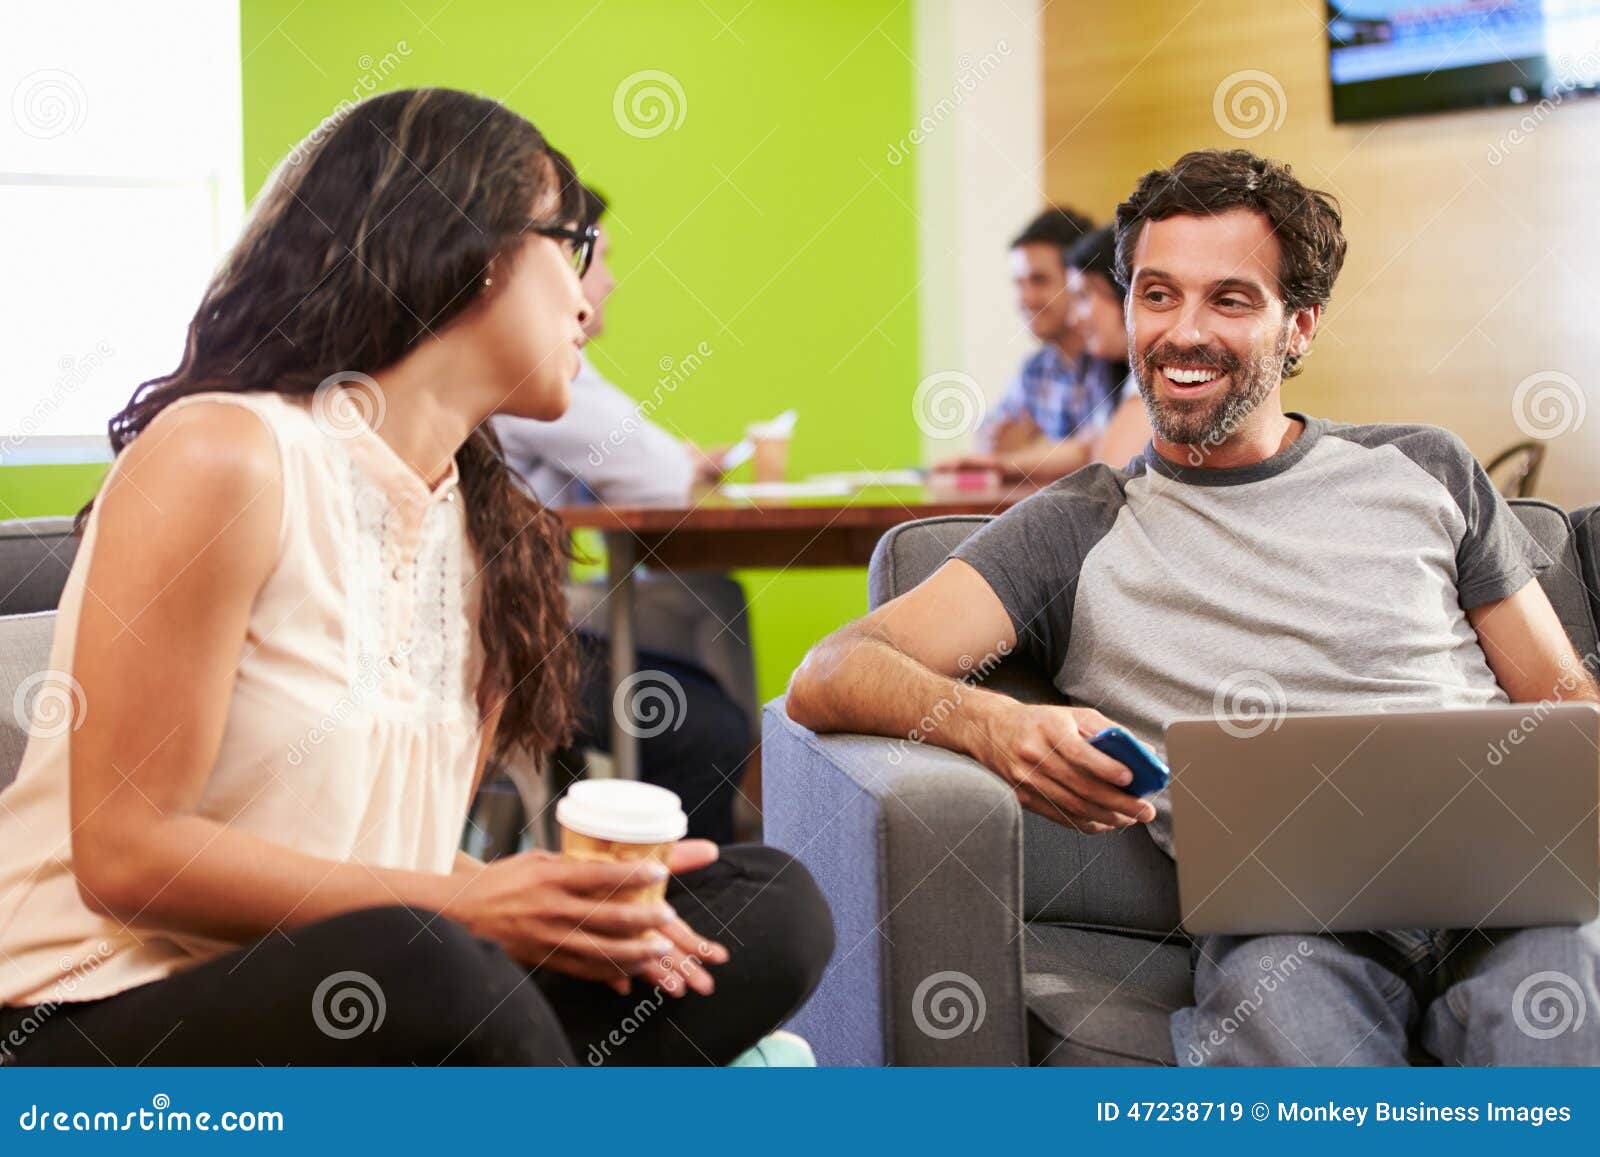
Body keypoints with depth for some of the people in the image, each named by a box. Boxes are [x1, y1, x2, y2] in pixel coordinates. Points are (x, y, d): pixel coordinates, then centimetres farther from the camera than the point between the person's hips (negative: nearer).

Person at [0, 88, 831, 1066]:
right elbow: (126, 852, -16)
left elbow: (407, 845, 11)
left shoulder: (492, 531, 13)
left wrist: (548, 904, -11)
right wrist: (464, 908, -19)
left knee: (774, 908, -4)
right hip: (110, 1018, -8)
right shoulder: (221, 455, -12)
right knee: (421, 973, -38)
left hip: (346, 1004, 8)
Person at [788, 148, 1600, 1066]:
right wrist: (994, 726, -22)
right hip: (1278, 915, -2)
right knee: (1281, 1002, -39)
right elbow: (829, 680, 2)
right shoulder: (1078, 531, 14)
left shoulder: (1423, 471, 22)